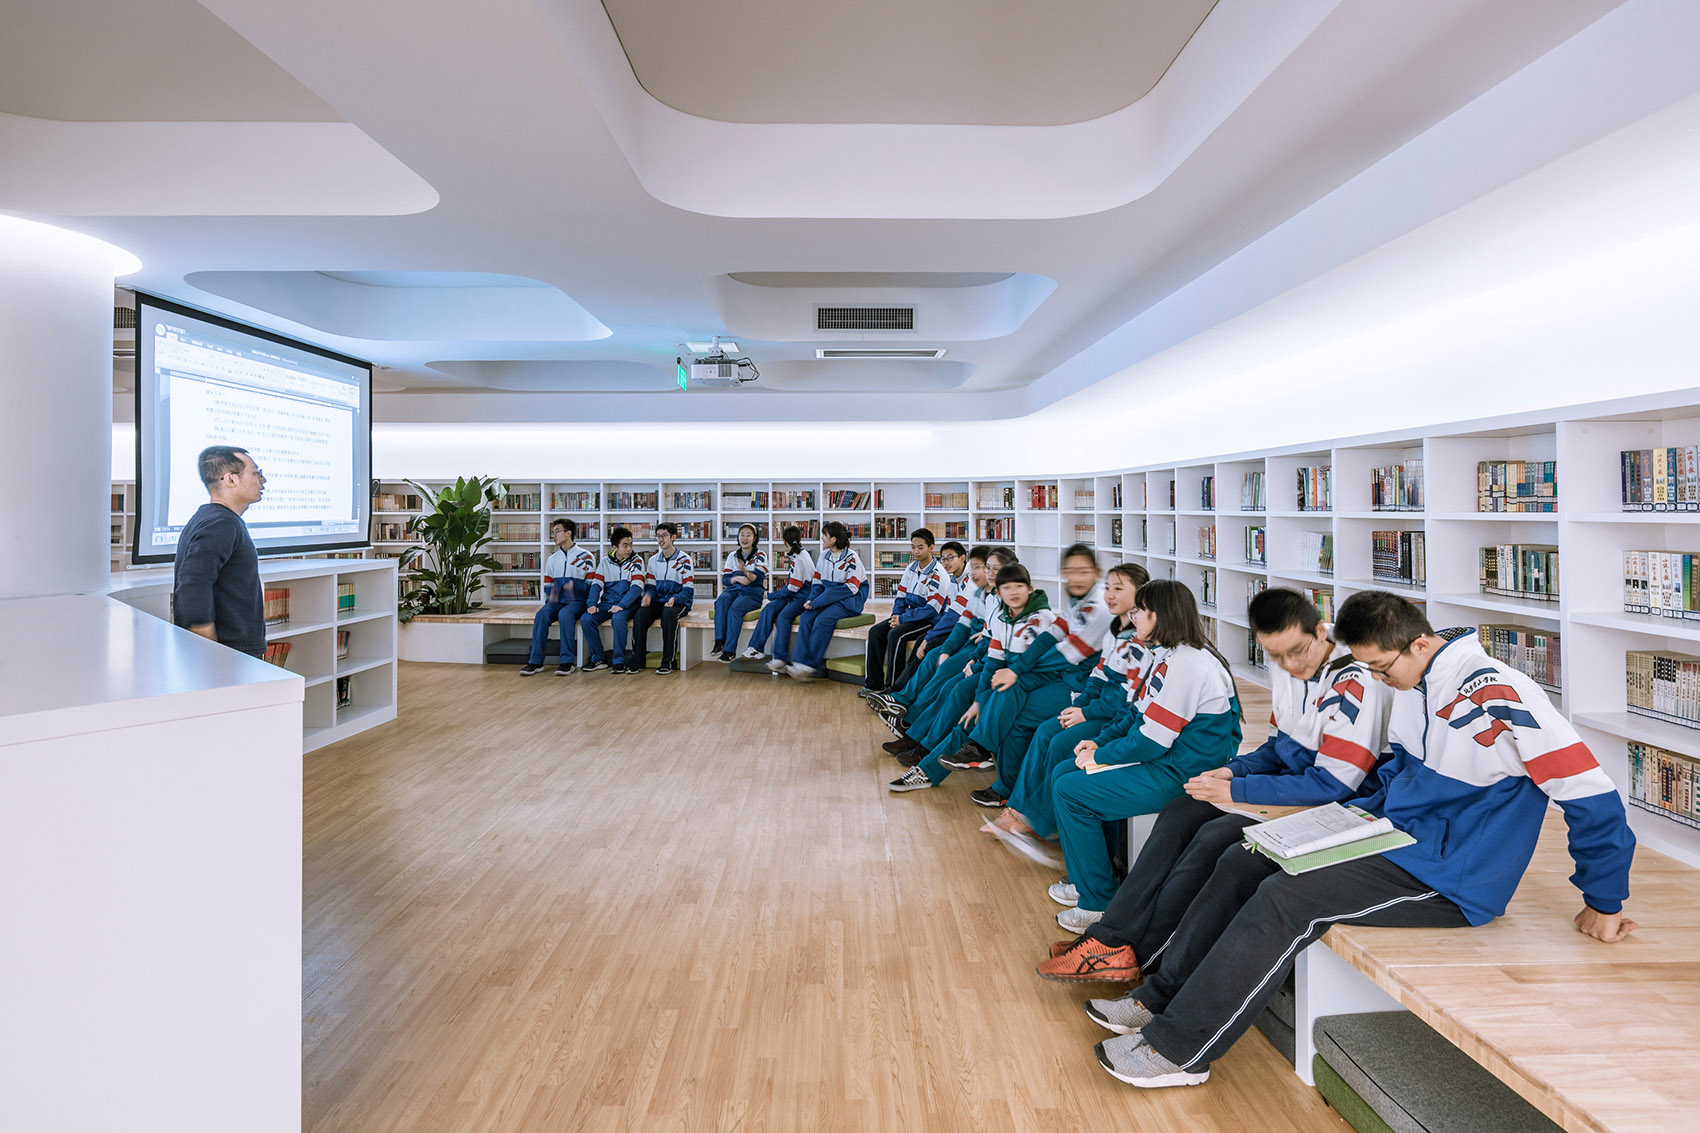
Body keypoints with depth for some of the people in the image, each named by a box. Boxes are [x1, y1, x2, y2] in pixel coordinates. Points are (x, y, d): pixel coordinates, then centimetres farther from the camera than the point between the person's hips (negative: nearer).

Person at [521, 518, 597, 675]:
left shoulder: (586, 556, 4)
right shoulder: (552, 559, 20)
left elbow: (591, 584, -1)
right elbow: (547, 585, 21)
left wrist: (575, 586, -20)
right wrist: (551, 595, -2)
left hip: (577, 602, -4)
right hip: (556, 602, 4)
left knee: (565, 614, -36)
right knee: (542, 614, -27)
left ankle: (567, 661, -32)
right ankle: (535, 662, -27)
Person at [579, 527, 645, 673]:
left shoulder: (636, 561, -2)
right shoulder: (605, 561, 9)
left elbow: (637, 587, -12)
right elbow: (596, 584, 4)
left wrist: (621, 605, -25)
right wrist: (592, 604, -14)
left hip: (628, 604, -4)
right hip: (607, 602, 4)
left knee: (618, 619, -35)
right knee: (586, 619, -20)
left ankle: (619, 661, -21)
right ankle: (598, 659, -6)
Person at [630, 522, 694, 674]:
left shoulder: (684, 559, -1)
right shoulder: (653, 560, 15)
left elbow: (688, 590, -6)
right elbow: (650, 586, 12)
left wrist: (674, 599, -26)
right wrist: (647, 596, -13)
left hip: (678, 603, -4)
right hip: (658, 601, 4)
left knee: (668, 614, -38)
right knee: (640, 614, -27)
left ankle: (668, 662, -30)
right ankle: (638, 660, -21)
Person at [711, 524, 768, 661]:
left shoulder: (760, 555, 6)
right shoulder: (733, 555, 18)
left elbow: (759, 579, -10)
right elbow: (725, 579, 11)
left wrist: (746, 572, -30)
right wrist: (737, 578, -10)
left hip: (752, 593, -3)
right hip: (734, 590, 3)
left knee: (734, 609, -33)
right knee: (721, 601, -32)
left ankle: (729, 650, -34)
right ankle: (719, 641, -38)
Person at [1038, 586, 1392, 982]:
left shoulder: (1355, 685, -23)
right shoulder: (1288, 672, 5)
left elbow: (1333, 783, -24)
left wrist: (1235, 791, -20)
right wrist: (1233, 771, -2)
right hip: (1293, 784, 9)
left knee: (1216, 836, -24)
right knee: (1181, 813, -4)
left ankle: (1138, 953, -10)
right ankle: (1112, 935, -6)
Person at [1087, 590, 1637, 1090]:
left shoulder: (1494, 694, -22)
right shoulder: (1413, 684, 7)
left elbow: (1591, 793, -19)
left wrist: (1603, 903, -10)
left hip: (1448, 878, -9)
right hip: (1397, 840, 9)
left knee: (1285, 900, -22)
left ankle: (1179, 1049, -12)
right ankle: (1163, 997, 7)